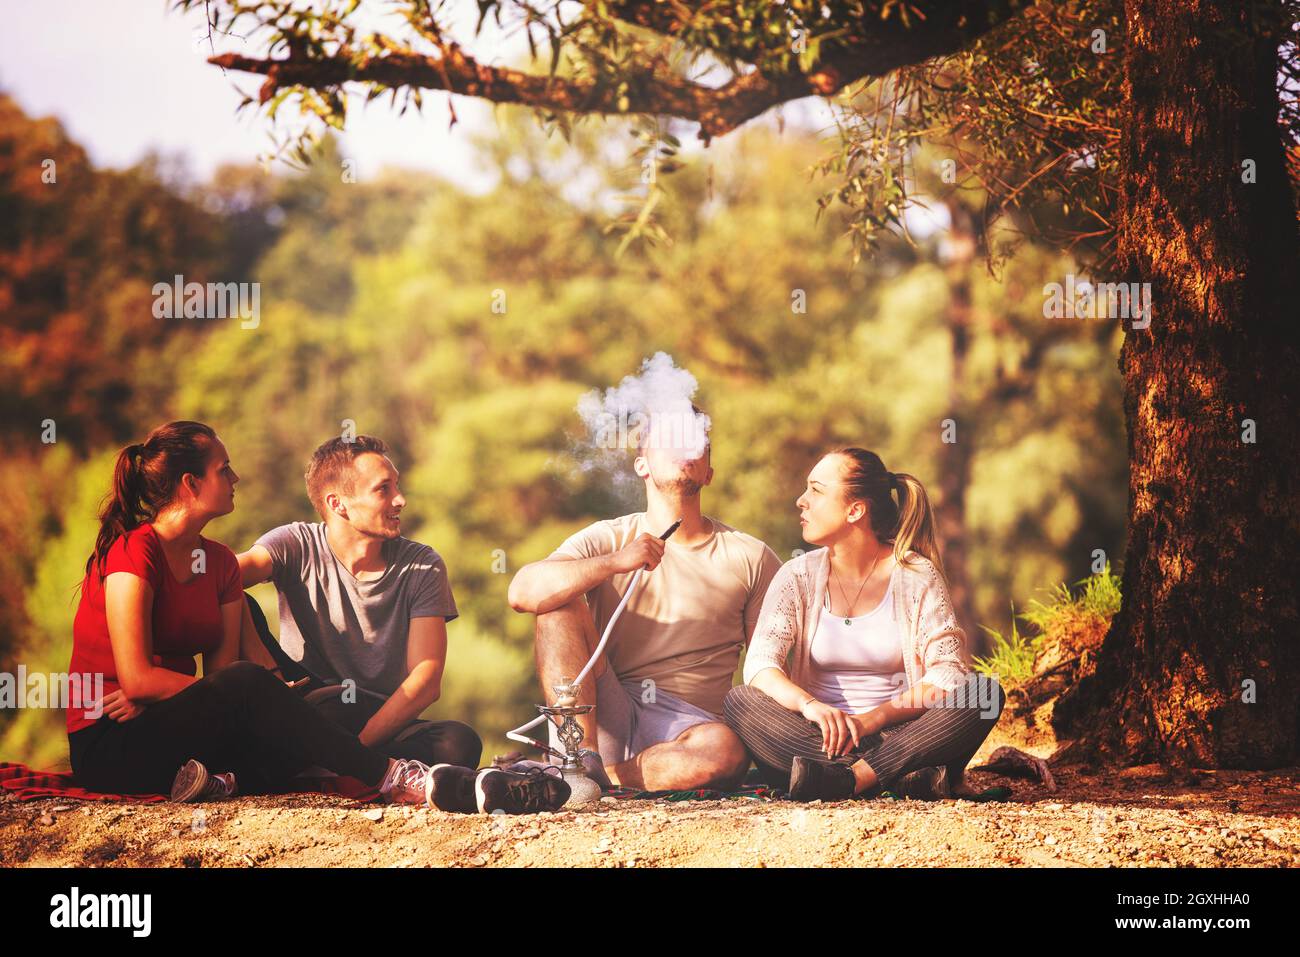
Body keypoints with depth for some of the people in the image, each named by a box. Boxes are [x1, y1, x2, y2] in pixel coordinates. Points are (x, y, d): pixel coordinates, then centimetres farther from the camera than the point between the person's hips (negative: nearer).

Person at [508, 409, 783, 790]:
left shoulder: (751, 558, 11)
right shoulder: (606, 540, 9)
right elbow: (522, 593, -8)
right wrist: (615, 562, -20)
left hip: (686, 726, -1)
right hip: (606, 717, 1)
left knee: (726, 751, -36)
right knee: (561, 605, -18)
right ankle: (582, 757, -30)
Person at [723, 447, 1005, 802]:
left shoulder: (917, 575, 0)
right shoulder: (799, 576, 4)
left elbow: (949, 671, -8)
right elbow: (759, 665, -9)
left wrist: (872, 719, -22)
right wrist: (810, 706, -30)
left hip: (900, 731, -1)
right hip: (820, 734, 1)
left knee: (985, 694, -25)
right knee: (739, 700, -26)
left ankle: (852, 779, -37)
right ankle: (912, 775, -35)